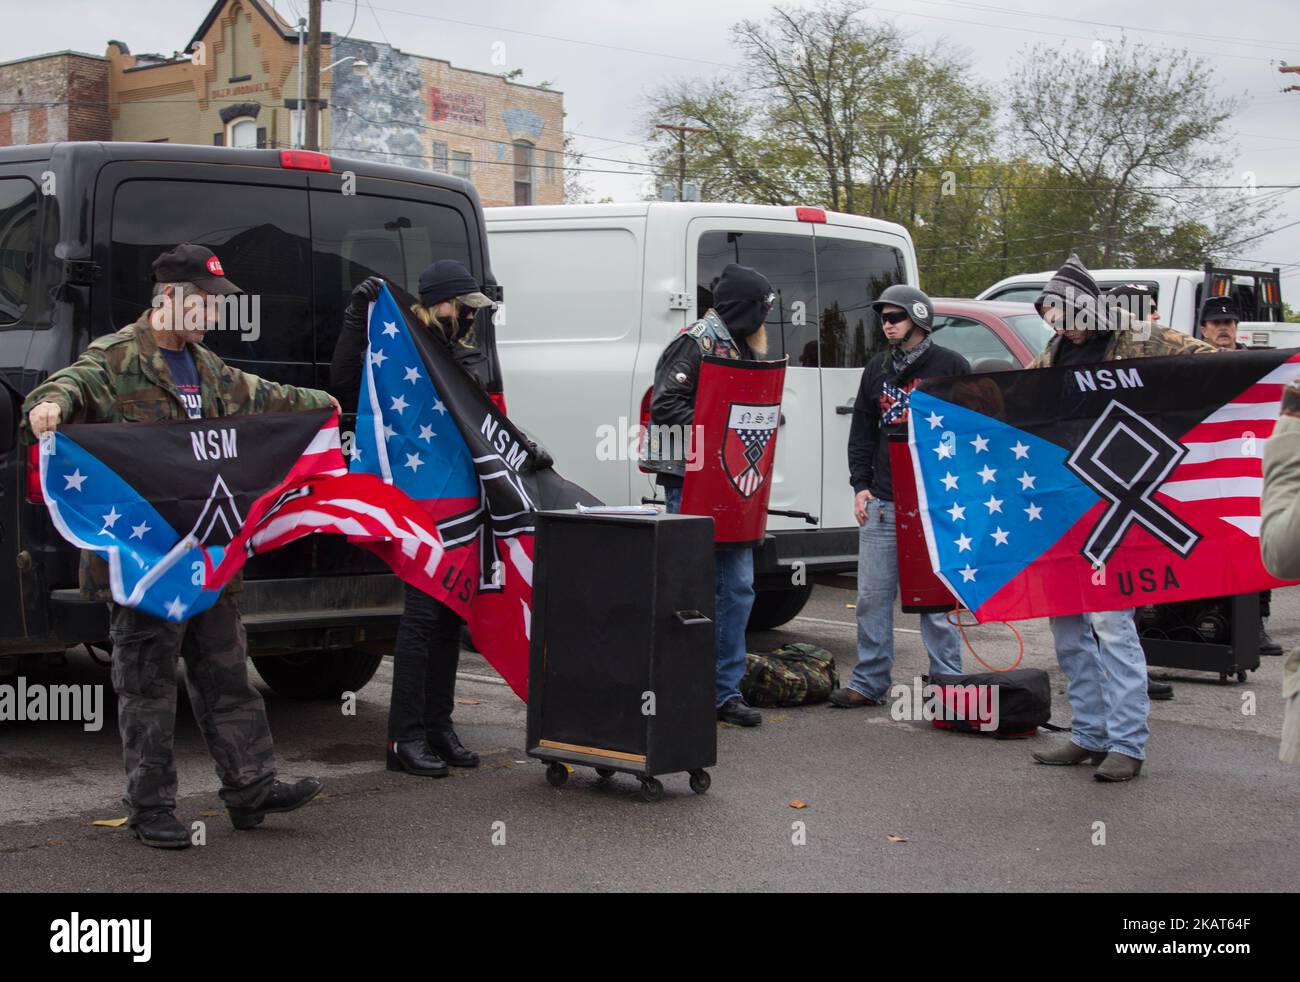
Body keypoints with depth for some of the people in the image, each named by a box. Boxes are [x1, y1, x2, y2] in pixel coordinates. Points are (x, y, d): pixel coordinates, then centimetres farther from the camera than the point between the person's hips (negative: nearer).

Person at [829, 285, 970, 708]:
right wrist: (861, 486, 8)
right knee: (872, 597, 5)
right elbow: (862, 430, 18)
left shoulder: (950, 366, 1)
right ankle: (869, 683, 13)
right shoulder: (877, 368, 15)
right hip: (882, 501, 5)